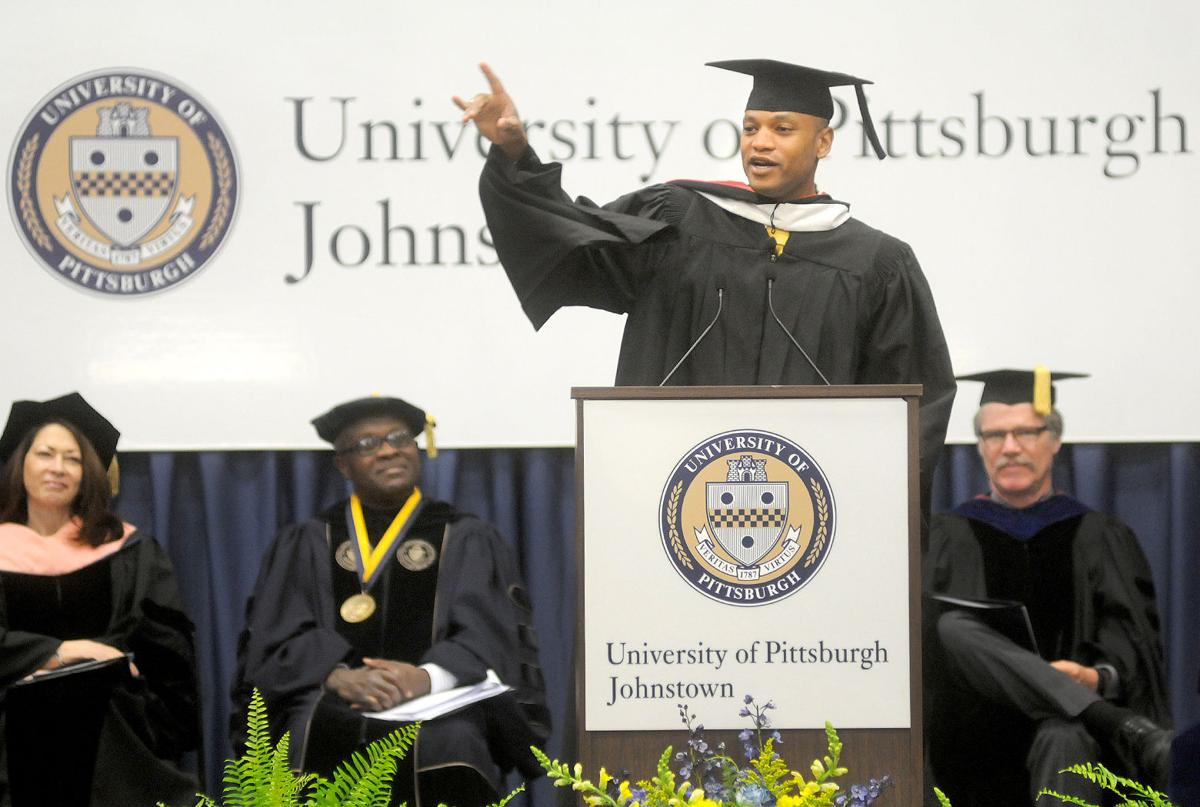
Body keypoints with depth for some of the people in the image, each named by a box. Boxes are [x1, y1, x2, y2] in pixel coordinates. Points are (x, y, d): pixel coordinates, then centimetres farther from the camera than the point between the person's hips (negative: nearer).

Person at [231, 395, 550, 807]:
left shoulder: (469, 540, 15)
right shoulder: (305, 544, 17)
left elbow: (489, 635, 1)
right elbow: (277, 639, 5)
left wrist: (429, 676, -21)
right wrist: (339, 677, -17)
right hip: (335, 703, 1)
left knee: (449, 743, -35)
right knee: (318, 739, -34)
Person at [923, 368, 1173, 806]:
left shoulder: (1098, 537, 18)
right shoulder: (949, 537, 20)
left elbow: (1132, 637, 6)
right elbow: (923, 638, 7)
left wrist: (1099, 676, -18)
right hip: (973, 733, 1)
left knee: (1064, 737, -38)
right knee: (954, 629, -32)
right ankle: (1131, 732, -41)